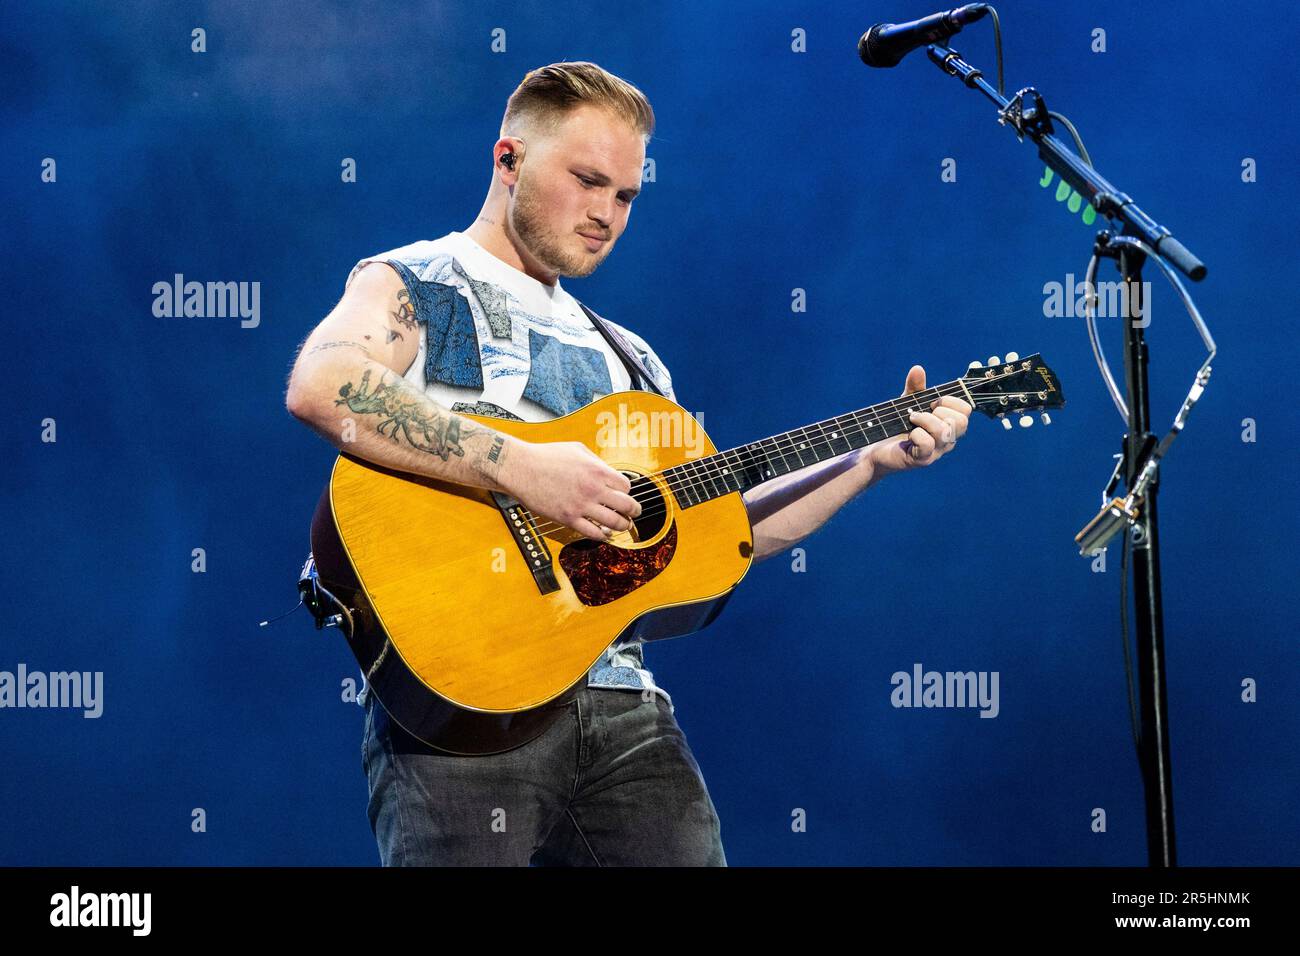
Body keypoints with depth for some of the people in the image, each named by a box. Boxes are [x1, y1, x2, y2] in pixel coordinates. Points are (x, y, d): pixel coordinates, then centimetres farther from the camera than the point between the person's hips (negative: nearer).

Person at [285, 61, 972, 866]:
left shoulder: (627, 359, 24)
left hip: (622, 707, 6)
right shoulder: (414, 285, 3)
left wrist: (876, 458, 15)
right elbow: (320, 386, -19)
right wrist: (521, 467, -22)